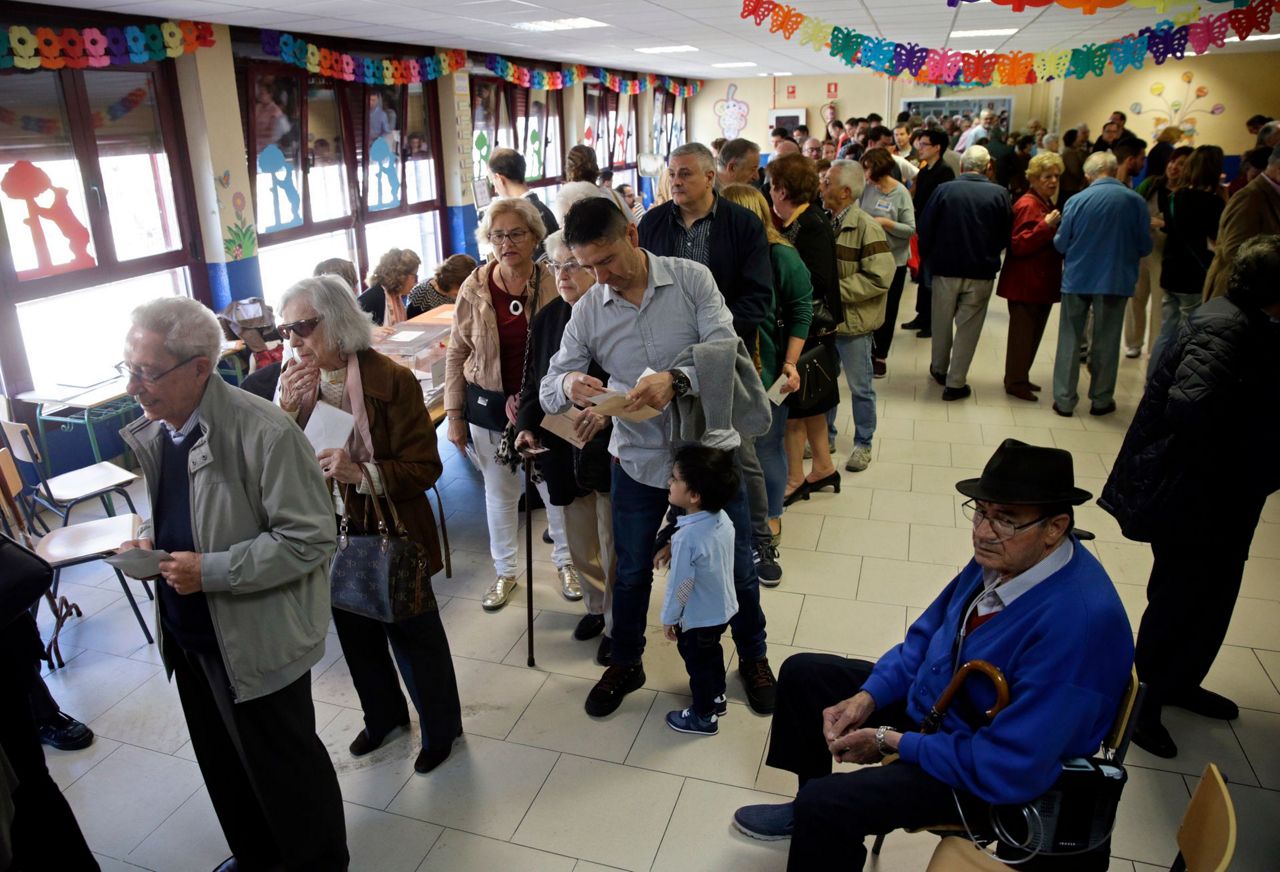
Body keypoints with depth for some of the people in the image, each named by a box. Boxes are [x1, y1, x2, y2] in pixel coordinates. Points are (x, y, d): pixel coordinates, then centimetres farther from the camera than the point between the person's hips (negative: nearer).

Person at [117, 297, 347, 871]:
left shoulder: (263, 432, -26)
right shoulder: (153, 430, 1)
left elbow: (310, 539, -24)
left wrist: (212, 571, -26)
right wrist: (150, 538, -3)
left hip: (256, 639, -8)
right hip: (187, 634, 8)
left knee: (283, 765, 11)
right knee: (221, 760, 25)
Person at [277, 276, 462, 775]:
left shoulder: (390, 379, -19)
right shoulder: (295, 380, -1)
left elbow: (425, 467, -19)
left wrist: (362, 472, -33)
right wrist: (288, 408, -19)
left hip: (390, 537, -5)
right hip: (331, 538, 6)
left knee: (413, 634, 10)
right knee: (356, 632, 22)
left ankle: (441, 728, 33)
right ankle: (383, 715, 47)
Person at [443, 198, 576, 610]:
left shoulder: (552, 285, -9)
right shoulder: (475, 287, -6)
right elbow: (456, 353, 0)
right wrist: (454, 414, 0)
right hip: (489, 405, 1)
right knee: (499, 492, 15)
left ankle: (566, 561, 36)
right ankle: (504, 572, 34)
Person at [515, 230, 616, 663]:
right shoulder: (547, 318, 6)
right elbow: (534, 383, 11)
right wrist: (527, 427, -3)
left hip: (610, 449, -5)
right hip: (563, 451, 6)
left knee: (615, 548, 6)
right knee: (580, 545, 18)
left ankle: (619, 624, 27)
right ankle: (597, 606, 42)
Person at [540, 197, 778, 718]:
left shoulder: (691, 278, -10)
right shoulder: (587, 311, -5)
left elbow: (725, 343, -20)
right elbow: (549, 389, -5)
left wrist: (676, 376, -39)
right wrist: (568, 386, -30)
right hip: (639, 456, 2)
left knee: (736, 566, 13)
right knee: (631, 571, 15)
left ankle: (753, 658, 40)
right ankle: (625, 664, 40)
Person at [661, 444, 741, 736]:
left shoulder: (687, 537, -35)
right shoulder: (723, 518, -12)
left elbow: (680, 585, -24)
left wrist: (668, 618, -9)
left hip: (698, 618, -7)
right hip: (723, 608, 7)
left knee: (697, 663, 15)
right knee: (712, 652, 29)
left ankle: (703, 717, 35)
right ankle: (717, 698, 50)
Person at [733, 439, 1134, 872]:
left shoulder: (1079, 622, -34)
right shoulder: (1005, 555, -9)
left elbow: (1006, 769, -30)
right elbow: (927, 633, 6)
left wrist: (892, 742, -20)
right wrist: (867, 697, -7)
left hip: (981, 776, -8)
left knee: (824, 803, -25)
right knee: (802, 673, 12)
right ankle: (810, 815, 30)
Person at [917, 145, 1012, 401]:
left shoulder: (944, 189, -6)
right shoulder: (999, 194, -5)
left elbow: (924, 228, -7)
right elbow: (1006, 235, -1)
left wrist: (927, 256, 8)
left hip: (945, 267, 1)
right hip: (981, 271, -1)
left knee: (942, 321, 18)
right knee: (968, 326, 6)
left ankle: (939, 369, 34)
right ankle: (955, 383, 7)